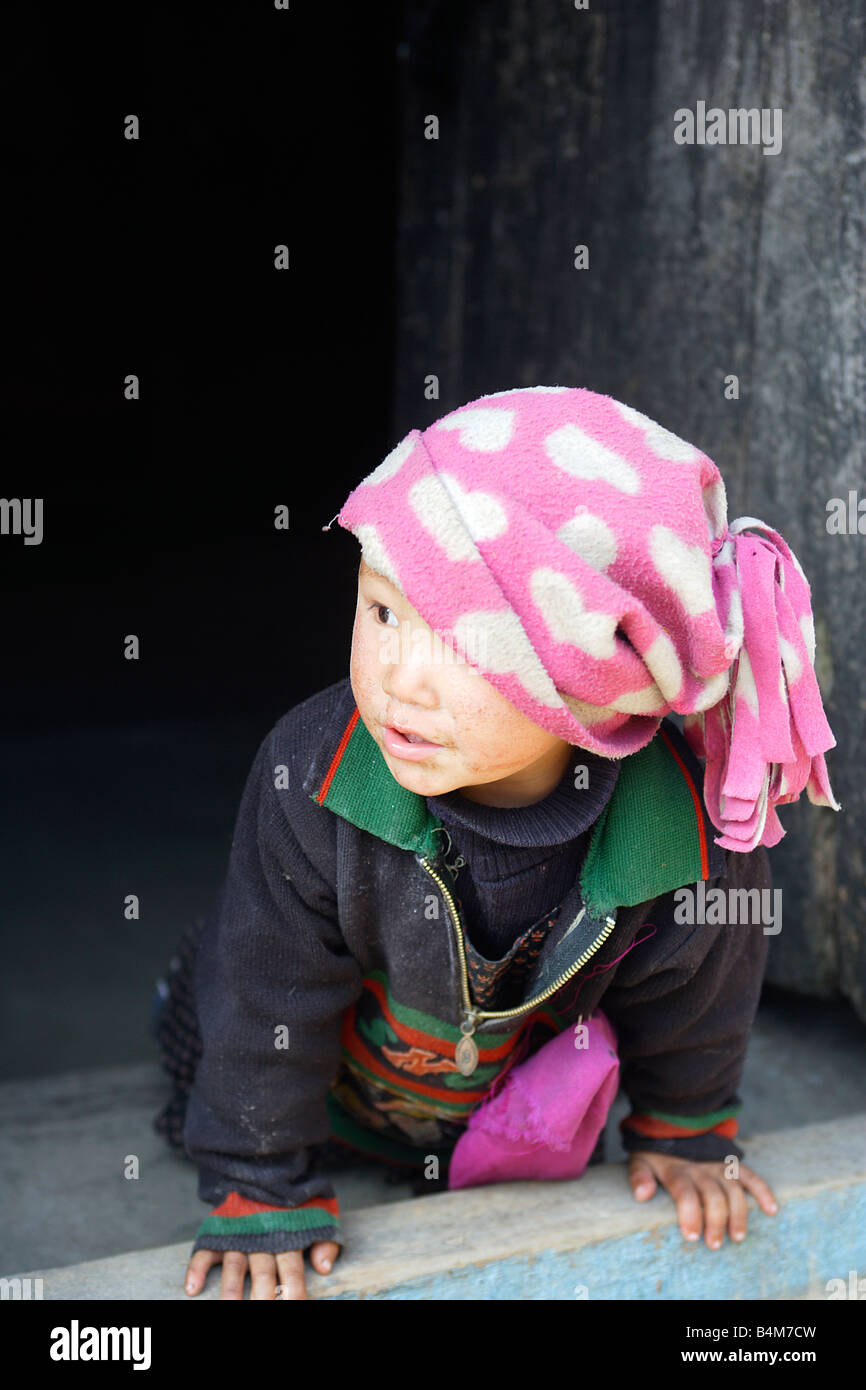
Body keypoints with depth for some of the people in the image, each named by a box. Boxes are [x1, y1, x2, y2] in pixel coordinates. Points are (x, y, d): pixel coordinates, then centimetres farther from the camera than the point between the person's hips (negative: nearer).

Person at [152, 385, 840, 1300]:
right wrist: (262, 1192, -16)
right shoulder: (315, 779, -40)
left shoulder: (694, 828, -38)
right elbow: (267, 989, -24)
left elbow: (694, 994, -13)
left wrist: (683, 1131, 4)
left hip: (517, 1112, 1)